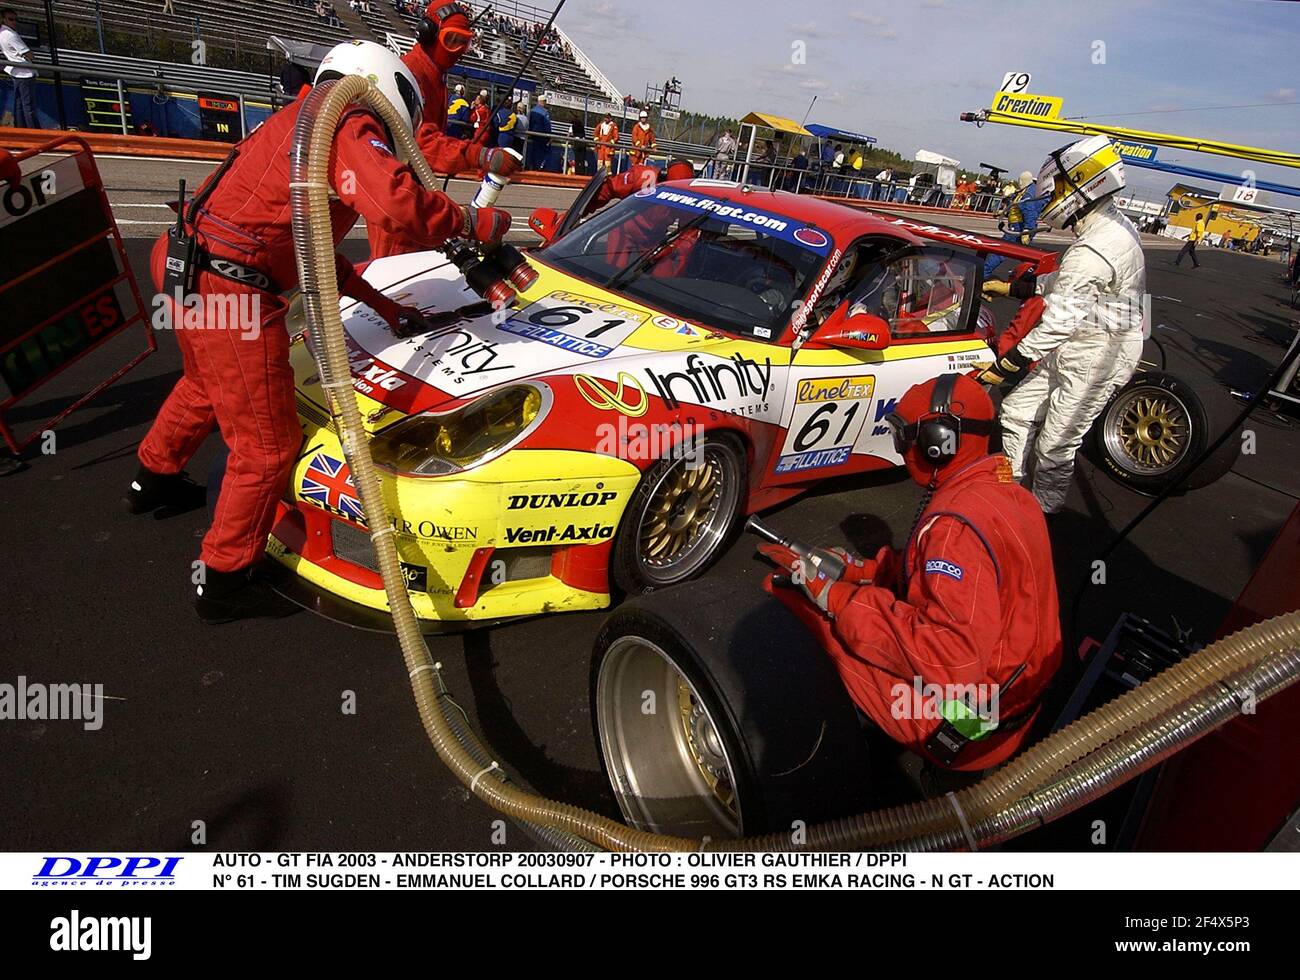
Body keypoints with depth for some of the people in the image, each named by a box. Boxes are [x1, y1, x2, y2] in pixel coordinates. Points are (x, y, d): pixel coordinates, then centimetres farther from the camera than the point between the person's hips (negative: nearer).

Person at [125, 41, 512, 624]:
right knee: (267, 446, 0)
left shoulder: (305, 120, 22)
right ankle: (223, 582, 14)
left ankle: (152, 479, 59)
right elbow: (398, 204, -31)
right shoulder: (351, 125, -9)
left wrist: (382, 305, 21)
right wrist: (474, 223, -14)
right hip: (230, 286, -11)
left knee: (207, 384, 36)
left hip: (184, 265, 11)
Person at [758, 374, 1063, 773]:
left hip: (966, 729, -10)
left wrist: (838, 597, -26)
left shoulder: (955, 526, -27)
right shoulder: (1005, 490, 5)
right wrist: (862, 570, 3)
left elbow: (951, 658, -32)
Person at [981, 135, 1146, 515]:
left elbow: (1058, 322, -27)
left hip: (1094, 360, -10)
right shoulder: (1114, 225, 6)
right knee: (1016, 410, 15)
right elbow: (1064, 282, 18)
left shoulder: (1094, 251, -27)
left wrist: (1004, 366, -21)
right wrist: (1008, 288, 20)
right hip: (1075, 347, 10)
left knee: (1055, 446, 0)